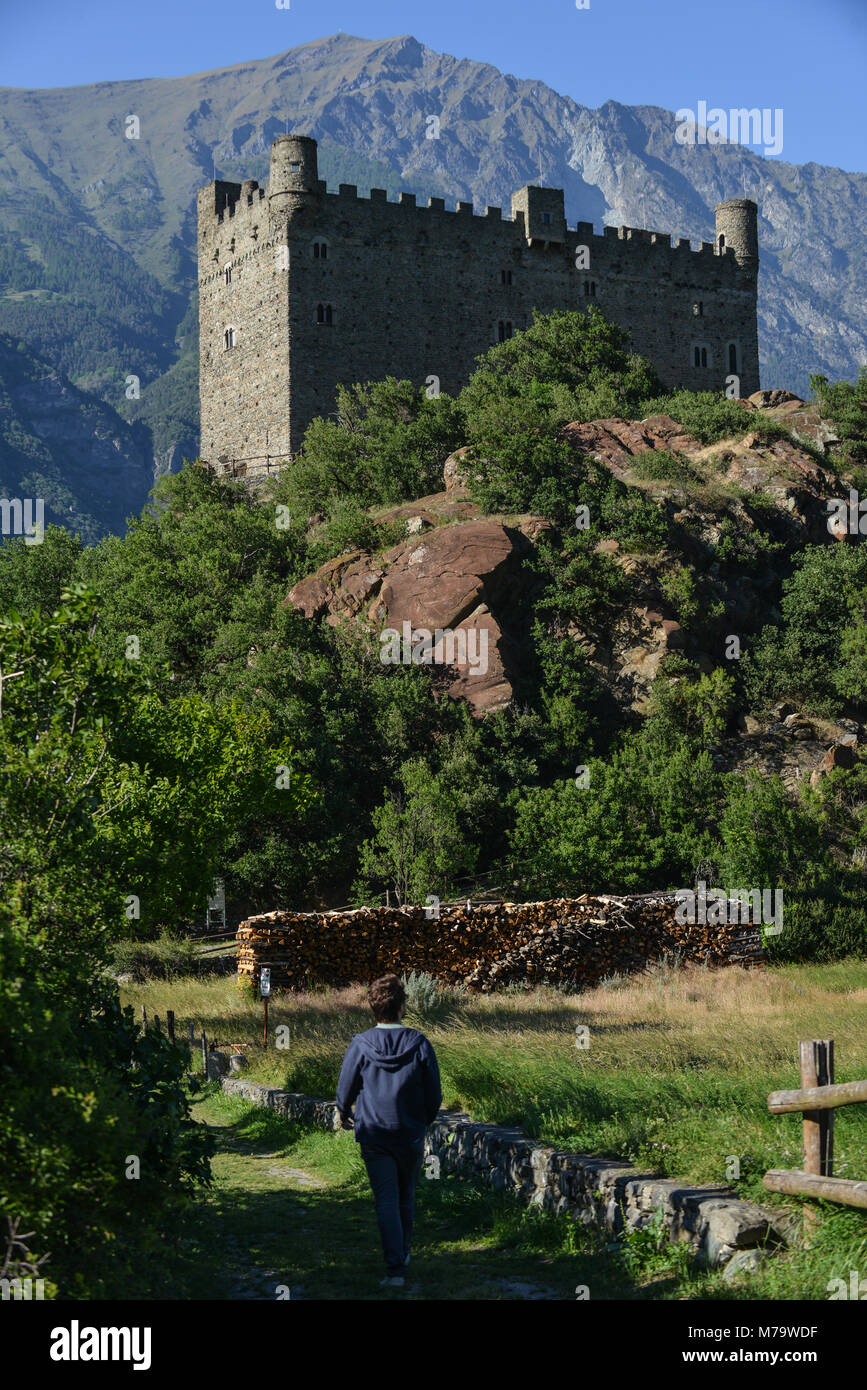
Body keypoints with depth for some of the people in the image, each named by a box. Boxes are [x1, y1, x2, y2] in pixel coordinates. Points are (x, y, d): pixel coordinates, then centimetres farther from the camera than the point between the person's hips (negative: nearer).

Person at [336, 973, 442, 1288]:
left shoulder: (360, 1045, -11)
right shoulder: (419, 1044, -10)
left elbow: (346, 1089, 0)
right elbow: (434, 1096, -3)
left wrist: (343, 1114, 22)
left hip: (374, 1136, -1)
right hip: (411, 1136, 1)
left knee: (386, 1202, 1)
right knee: (406, 1198, 19)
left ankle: (395, 1268, -5)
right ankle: (402, 1254, 34)